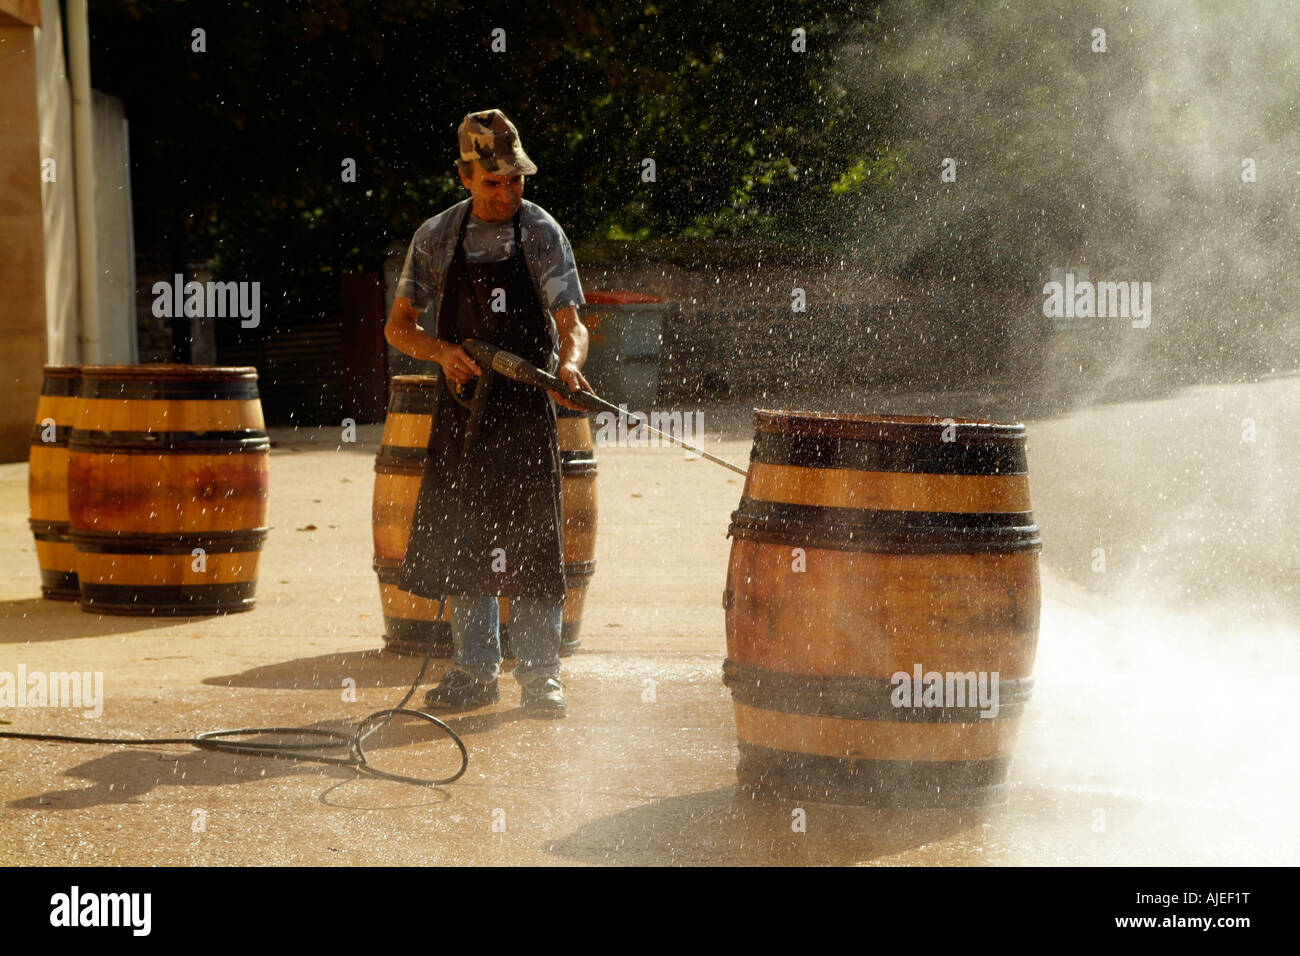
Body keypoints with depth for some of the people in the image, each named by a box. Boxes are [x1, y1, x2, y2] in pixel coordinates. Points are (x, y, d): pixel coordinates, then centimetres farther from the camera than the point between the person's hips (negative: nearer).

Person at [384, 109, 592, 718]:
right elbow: (398, 326, 5)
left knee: (528, 541, -3)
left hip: (525, 408, -3)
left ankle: (540, 674, 7)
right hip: (460, 404, 3)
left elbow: (570, 324, -9)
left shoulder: (541, 233, -4)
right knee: (459, 541, 6)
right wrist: (441, 351, -15)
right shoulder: (436, 237, 3)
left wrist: (568, 364, -31)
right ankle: (474, 672, 18)